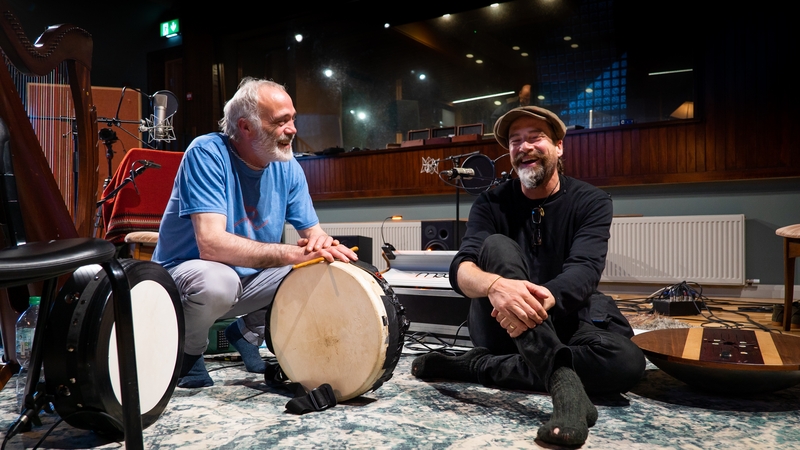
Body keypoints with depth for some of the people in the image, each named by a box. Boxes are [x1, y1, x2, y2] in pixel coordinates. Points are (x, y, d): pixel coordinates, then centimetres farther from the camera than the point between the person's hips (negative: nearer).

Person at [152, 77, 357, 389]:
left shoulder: (287, 167, -5)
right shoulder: (207, 153, -23)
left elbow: (313, 231, -3)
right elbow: (211, 244, -33)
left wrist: (320, 242, -28)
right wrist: (294, 253, -38)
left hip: (251, 278, 6)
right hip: (184, 272, -6)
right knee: (218, 281, -38)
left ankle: (248, 331, 14)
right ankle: (187, 351, -2)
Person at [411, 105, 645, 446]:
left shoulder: (591, 202, -3)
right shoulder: (491, 204, -2)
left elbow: (584, 271, -20)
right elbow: (462, 269, -20)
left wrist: (543, 301, -43)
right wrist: (495, 285, -45)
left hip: (564, 324, 1)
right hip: (503, 328, 0)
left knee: (628, 361, -30)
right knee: (497, 246, -26)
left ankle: (475, 366, -26)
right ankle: (562, 379, -43)